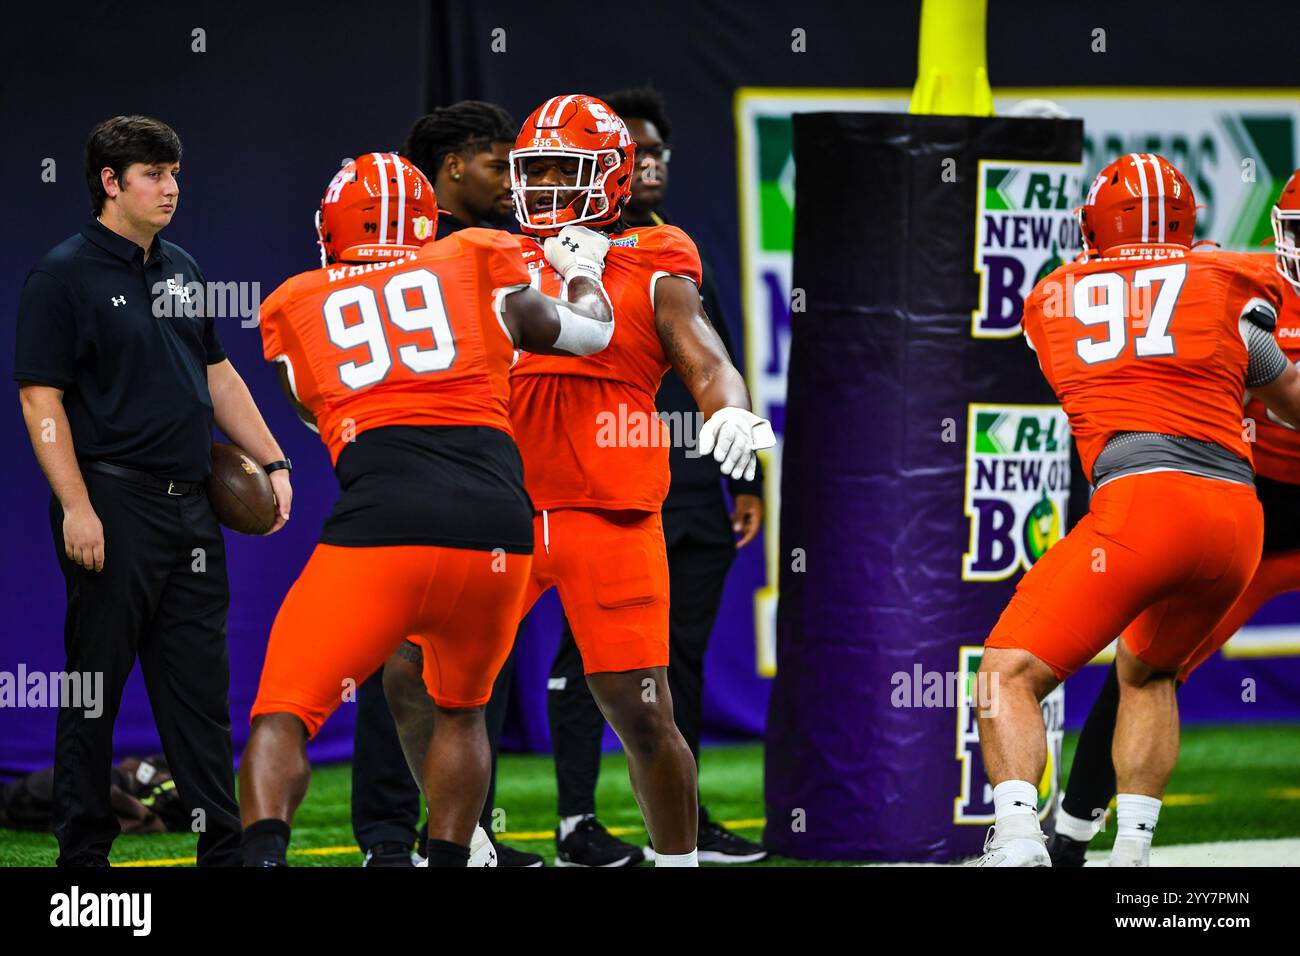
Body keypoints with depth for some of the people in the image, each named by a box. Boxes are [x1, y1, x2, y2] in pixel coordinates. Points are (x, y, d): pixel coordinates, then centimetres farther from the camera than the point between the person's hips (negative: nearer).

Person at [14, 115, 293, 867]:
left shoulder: (182, 270, 14)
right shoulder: (65, 275, -7)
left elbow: (219, 376, 22)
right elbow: (42, 399, -11)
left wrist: (273, 463, 14)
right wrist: (76, 508, -18)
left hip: (190, 506, 7)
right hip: (113, 503, -7)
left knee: (200, 683, 8)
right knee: (95, 685, 1)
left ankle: (227, 847, 11)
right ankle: (84, 852, 7)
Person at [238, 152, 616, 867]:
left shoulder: (293, 307, 17)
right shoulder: (478, 265, 17)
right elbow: (588, 332, 31)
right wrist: (582, 267, 51)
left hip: (381, 521, -2)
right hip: (496, 521, 2)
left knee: (281, 719, 4)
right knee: (460, 709, 26)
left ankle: (263, 852, -21)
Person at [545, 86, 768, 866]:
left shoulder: (686, 259, 18)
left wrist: (745, 479, 16)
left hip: (694, 500, 7)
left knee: (683, 657, 10)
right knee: (593, 655, -3)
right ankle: (577, 824, 1)